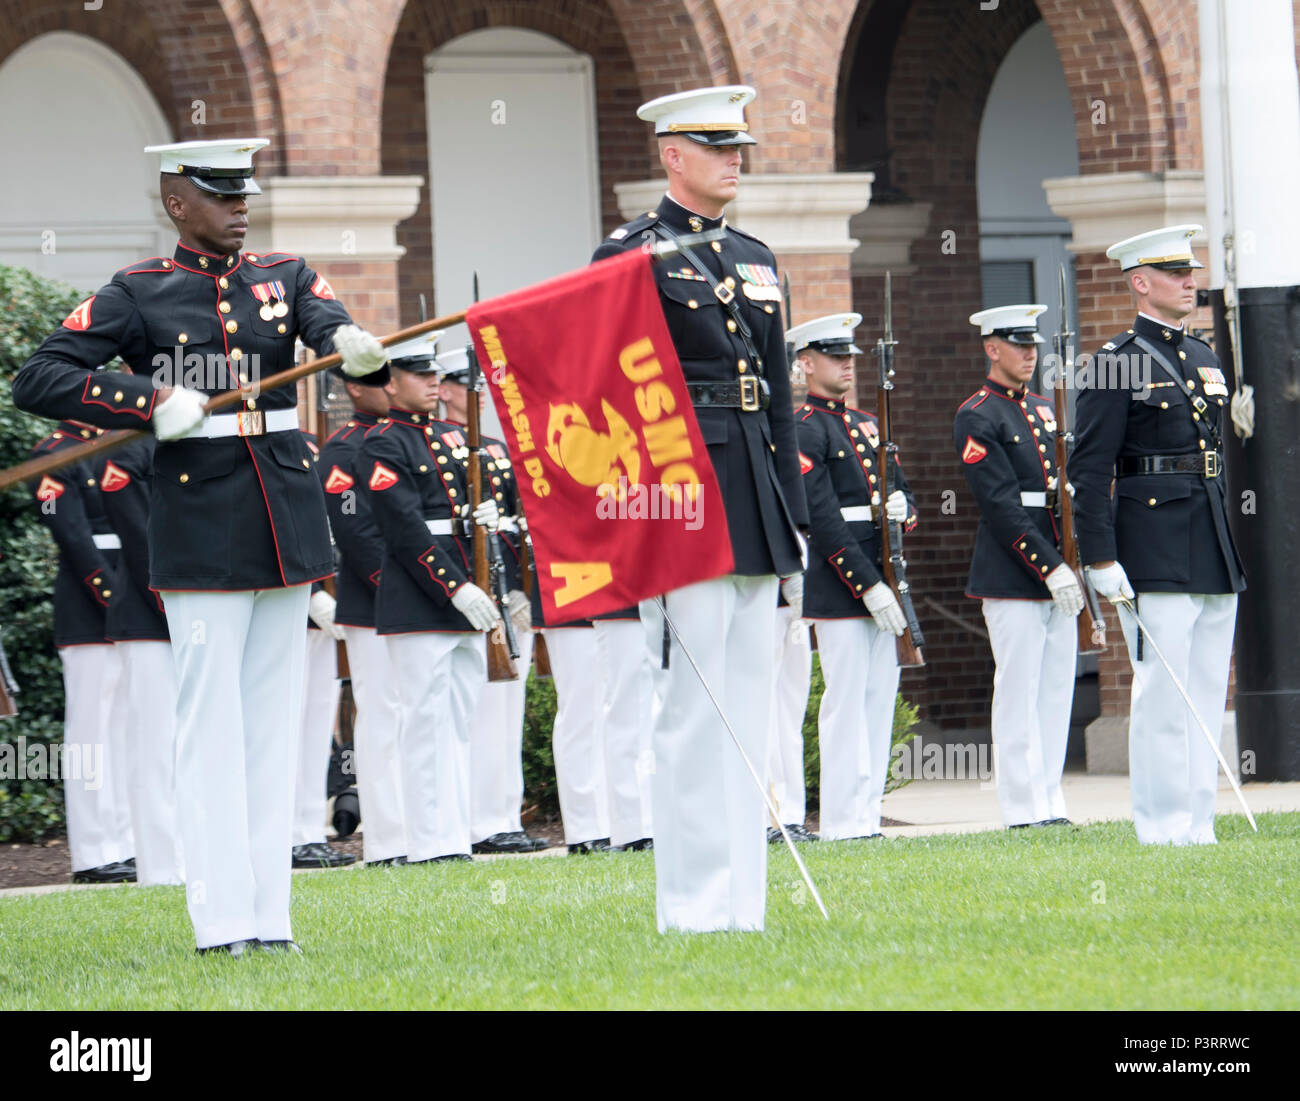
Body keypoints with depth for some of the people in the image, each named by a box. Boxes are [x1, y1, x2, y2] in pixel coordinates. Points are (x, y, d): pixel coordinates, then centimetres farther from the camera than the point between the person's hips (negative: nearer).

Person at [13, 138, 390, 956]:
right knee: (213, 725, -5)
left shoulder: (285, 277, 10)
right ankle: (223, 920, -4)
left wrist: (356, 346, -36)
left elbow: (330, 326, -11)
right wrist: (150, 403, -17)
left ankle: (269, 916, 10)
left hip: (287, 521, 4)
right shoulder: (138, 293, -1)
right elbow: (38, 382, -6)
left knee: (275, 718, 7)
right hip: (202, 531, -4)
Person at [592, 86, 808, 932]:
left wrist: (794, 521, 16)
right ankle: (695, 902, -5)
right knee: (695, 710, -8)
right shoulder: (632, 256, -4)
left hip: (756, 509, 7)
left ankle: (742, 900, 10)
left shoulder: (756, 260, 18)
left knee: (748, 709, 7)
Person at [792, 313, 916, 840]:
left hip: (879, 587, 8)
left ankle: (868, 813, 11)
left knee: (880, 698, 7)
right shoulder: (803, 430, -8)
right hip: (839, 589, -8)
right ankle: (844, 824, -5)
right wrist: (869, 587, -18)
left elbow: (901, 488, 21)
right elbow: (822, 519, -15)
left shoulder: (868, 425, 18)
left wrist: (902, 506, -5)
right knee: (846, 703, -7)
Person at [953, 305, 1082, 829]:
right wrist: (1051, 568, -18)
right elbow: (1002, 505, -14)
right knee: (1019, 693, -5)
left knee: (1057, 688, 7)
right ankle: (1024, 808, -3)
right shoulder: (977, 417, -8)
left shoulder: (1045, 409, 17)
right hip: (1012, 576, -8)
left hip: (1058, 570, 8)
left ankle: (1050, 800, 11)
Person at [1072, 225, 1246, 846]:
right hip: (1155, 554, -7)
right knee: (1163, 694, -7)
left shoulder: (1204, 359, 17)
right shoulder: (1117, 364, -5)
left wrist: (1235, 547, 19)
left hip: (1215, 553, 7)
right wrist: (1099, 558, -15)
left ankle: (1198, 824, 10)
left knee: (1208, 695, 7)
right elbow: (1089, 470, -9)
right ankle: (1163, 827, -4)